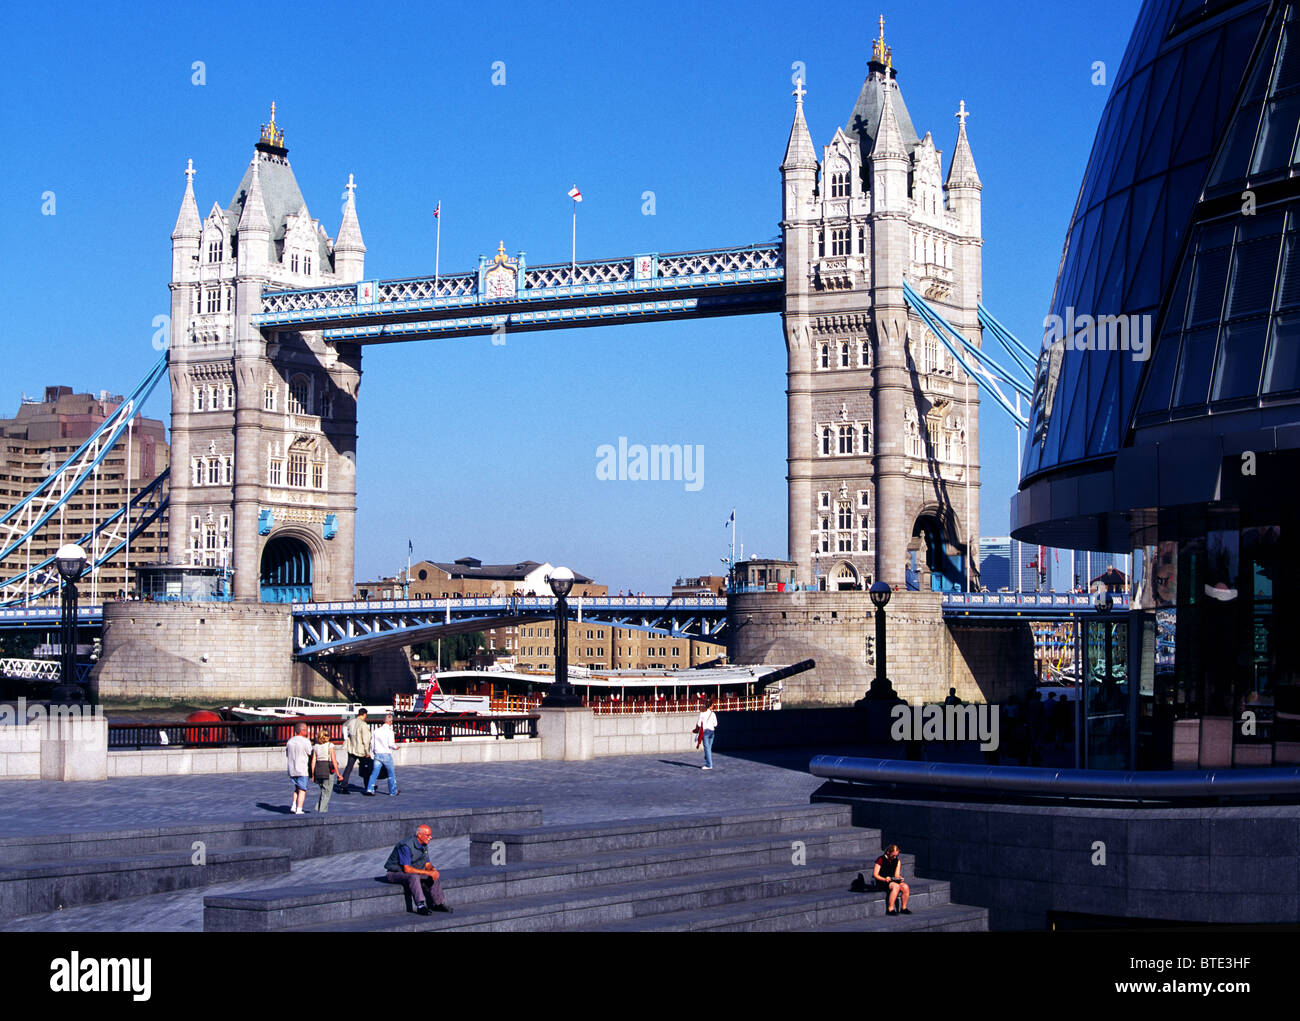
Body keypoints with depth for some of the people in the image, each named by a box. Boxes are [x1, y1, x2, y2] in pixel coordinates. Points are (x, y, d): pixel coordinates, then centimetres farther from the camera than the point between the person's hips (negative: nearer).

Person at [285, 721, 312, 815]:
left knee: (297, 788, 21)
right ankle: (299, 810, -4)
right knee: (302, 790, 1)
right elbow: (311, 755, -5)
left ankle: (293, 806, 9)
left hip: (291, 770, 6)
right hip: (302, 770, -6)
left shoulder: (290, 741, 7)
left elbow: (287, 754, 13)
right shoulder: (306, 741, -12)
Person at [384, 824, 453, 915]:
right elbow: (407, 869, -30)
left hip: (412, 873, 8)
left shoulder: (424, 845, 3)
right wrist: (427, 872, -30)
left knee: (433, 876, -6)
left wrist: (433, 870, -17)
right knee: (413, 876, -36)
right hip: (395, 873, -8)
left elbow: (427, 864, 8)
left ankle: (439, 904, -2)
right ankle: (420, 906, -35)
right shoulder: (406, 846, -26)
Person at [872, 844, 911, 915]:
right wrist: (884, 879, -23)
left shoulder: (897, 861, 13)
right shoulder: (881, 860, -6)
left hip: (893, 881, 6)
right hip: (882, 882, -6)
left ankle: (903, 908, -10)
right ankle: (890, 909, -32)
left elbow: (896, 875, 13)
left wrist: (899, 878, -11)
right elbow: (875, 874, -8)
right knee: (896, 886, -35)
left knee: (905, 887, -23)